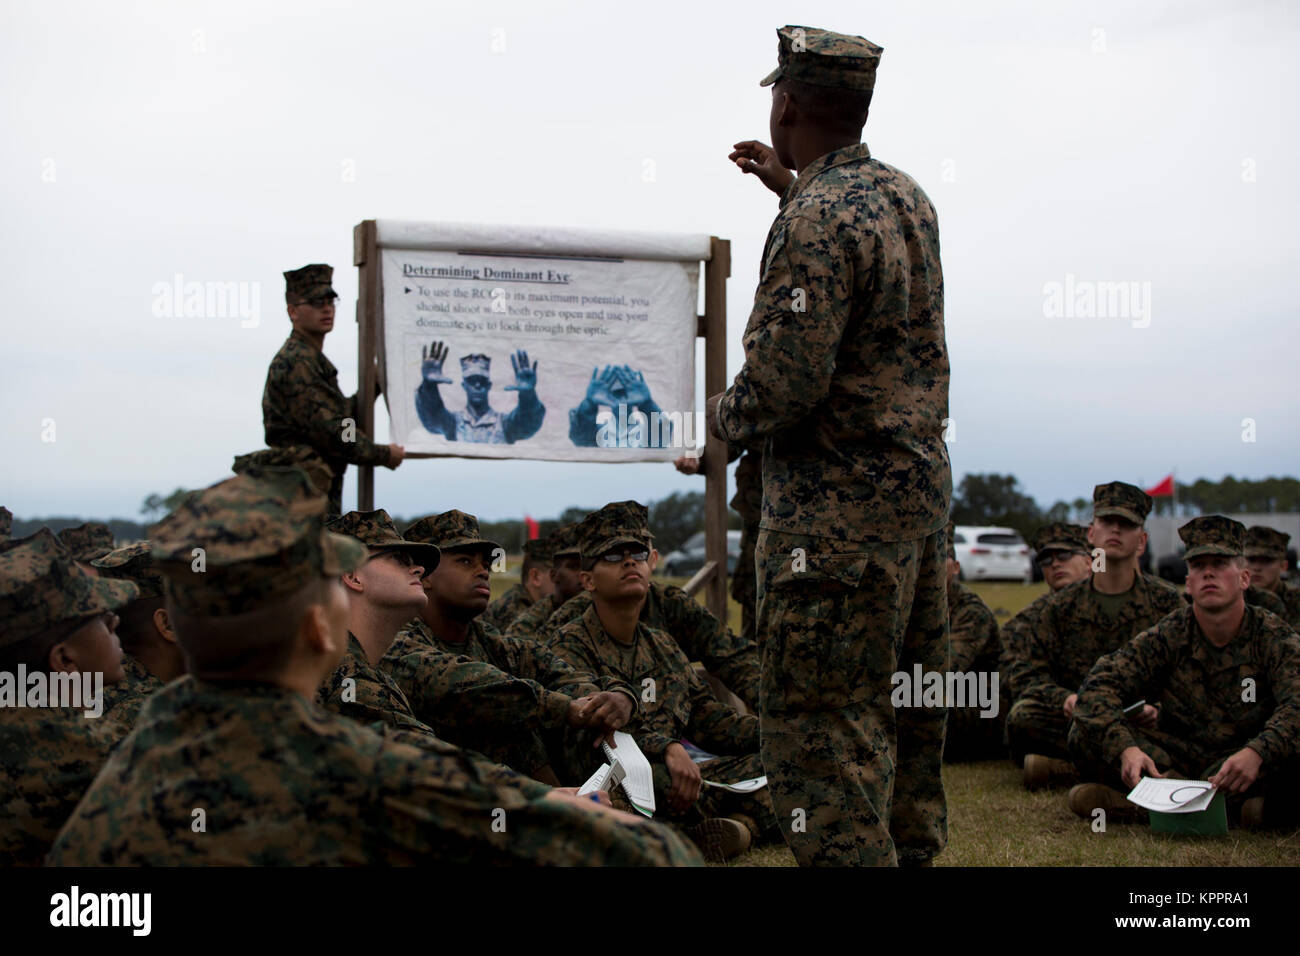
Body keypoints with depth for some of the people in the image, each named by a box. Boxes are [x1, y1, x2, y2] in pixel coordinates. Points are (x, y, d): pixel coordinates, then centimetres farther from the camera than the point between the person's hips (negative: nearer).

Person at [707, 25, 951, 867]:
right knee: (906, 704, 19)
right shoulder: (907, 197, 9)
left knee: (821, 726, -5)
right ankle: (912, 846, 30)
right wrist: (791, 185, 36)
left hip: (841, 511, -10)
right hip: (923, 482, 10)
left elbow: (783, 383, -23)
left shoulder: (816, 221, -19)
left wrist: (720, 418, -4)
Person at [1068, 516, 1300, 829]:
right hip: (1179, 753, 2)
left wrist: (1256, 754, -44)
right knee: (1085, 734, -18)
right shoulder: (1169, 636, 0)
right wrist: (1126, 748, -31)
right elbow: (1099, 685, -10)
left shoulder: (1274, 637, -6)